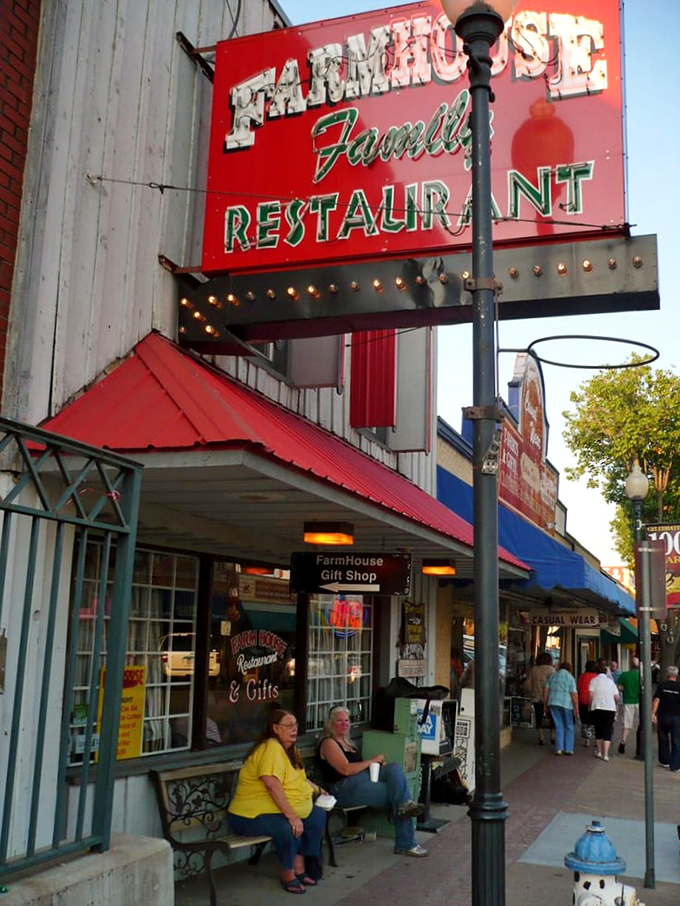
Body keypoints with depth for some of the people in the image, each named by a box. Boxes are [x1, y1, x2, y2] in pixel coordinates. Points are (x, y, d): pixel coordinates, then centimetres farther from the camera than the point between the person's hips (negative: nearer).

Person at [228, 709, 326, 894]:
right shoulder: (271, 747, -20)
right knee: (288, 828, -34)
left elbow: (299, 777, 33)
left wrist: (317, 790, 23)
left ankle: (299, 867, 12)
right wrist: (291, 816, -31)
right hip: (250, 815, -10)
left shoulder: (290, 749, 13)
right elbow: (272, 784, -31)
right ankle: (287, 873, -8)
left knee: (318, 815, 5)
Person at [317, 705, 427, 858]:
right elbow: (346, 769, -16)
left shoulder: (345, 742, 25)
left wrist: (378, 763, 5)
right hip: (346, 789, -9)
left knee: (395, 769, -16)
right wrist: (372, 760, -8)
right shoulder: (328, 743, -5)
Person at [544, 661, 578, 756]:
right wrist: (576, 709, -5)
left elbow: (546, 690, 8)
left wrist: (546, 703, 15)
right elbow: (574, 695, -9)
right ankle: (568, 749, 9)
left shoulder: (552, 676, 10)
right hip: (566, 704, -3)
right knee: (569, 727, 10)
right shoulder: (570, 678, -3)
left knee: (558, 726, 11)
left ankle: (558, 749, 7)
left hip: (553, 703, 3)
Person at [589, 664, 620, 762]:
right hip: (610, 708, 1)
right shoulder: (610, 681, 12)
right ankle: (606, 754, -7)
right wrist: (615, 704, 29)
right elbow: (616, 697, 9)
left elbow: (591, 695, -5)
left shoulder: (594, 680, 5)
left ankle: (599, 752, 23)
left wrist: (591, 706, 8)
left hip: (597, 708, -1)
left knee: (598, 731, 15)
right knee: (607, 732, 2)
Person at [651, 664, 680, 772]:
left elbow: (656, 700, -11)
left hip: (663, 717, 0)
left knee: (663, 739, 17)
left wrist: (653, 713, -10)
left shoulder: (661, 685, -6)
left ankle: (664, 761, 26)